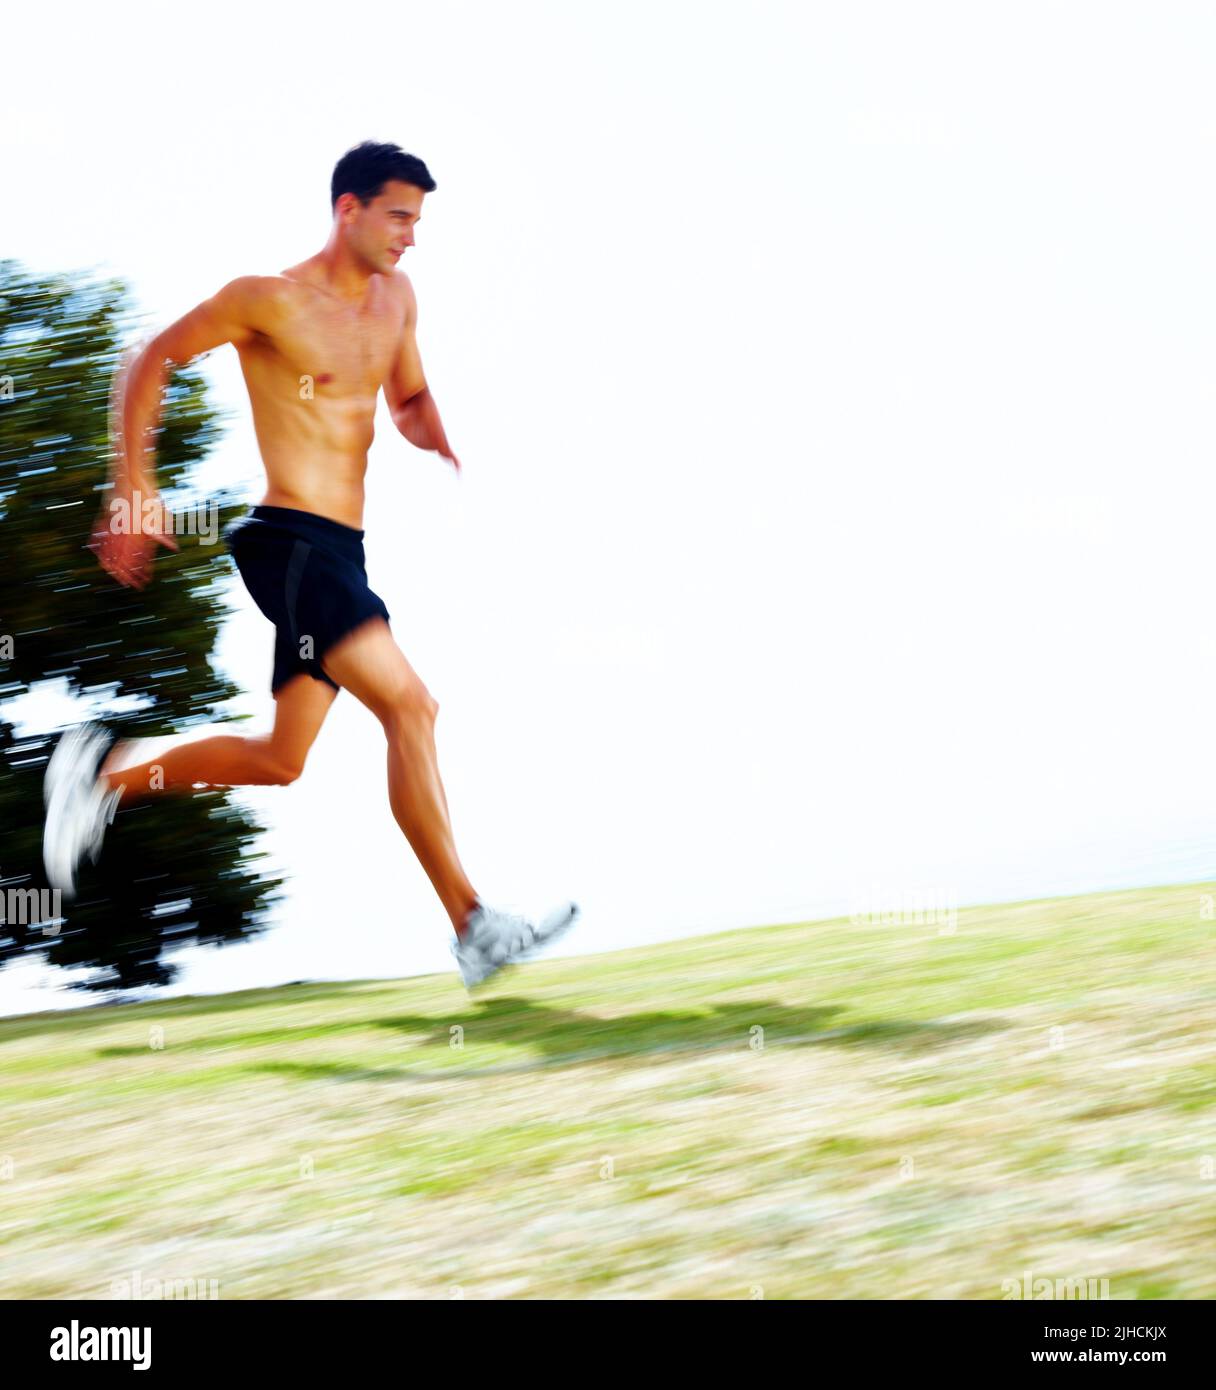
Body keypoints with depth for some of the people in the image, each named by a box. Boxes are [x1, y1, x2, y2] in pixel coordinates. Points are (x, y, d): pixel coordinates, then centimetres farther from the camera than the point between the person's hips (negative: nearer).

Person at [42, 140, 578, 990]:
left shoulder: (396, 298, 12)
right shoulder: (270, 299, -9)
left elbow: (409, 399, 28)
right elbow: (150, 362, -1)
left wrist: (437, 443, 4)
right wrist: (134, 491, -6)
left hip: (340, 553, 9)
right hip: (291, 542, -9)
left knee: (281, 761, 12)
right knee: (411, 706, -19)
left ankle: (107, 773, 29)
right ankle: (473, 926, -18)